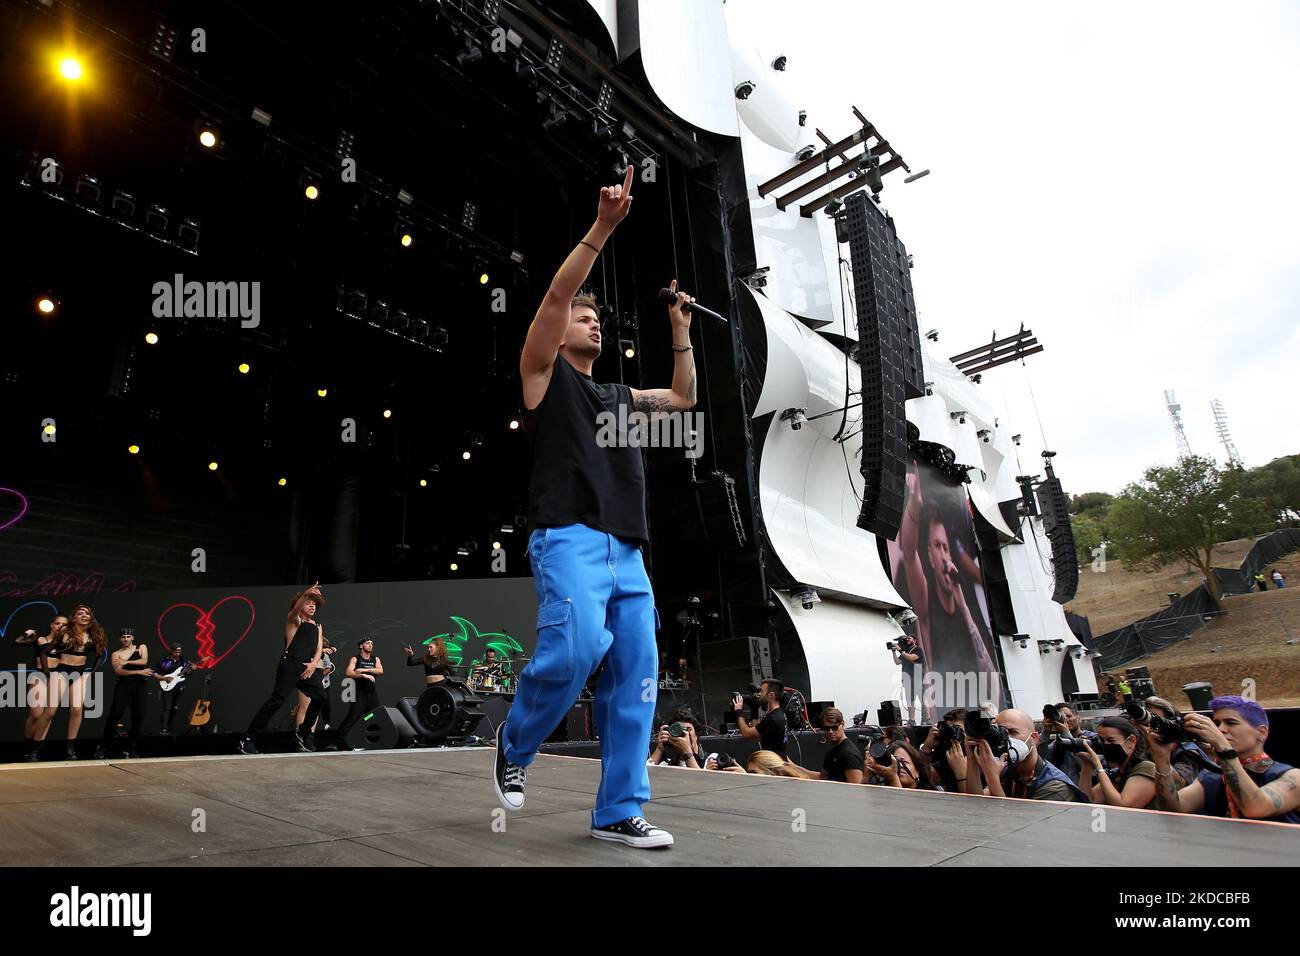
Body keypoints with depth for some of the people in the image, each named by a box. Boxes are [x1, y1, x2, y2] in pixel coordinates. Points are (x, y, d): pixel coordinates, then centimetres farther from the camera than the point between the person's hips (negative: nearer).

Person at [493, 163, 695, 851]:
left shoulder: (617, 395, 27)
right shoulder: (544, 376, 9)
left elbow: (684, 396, 35)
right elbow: (556, 295, -5)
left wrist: (681, 330, 31)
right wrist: (602, 229, -10)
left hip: (627, 549, 7)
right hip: (569, 538, -7)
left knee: (635, 674, 0)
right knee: (578, 646, -27)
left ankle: (618, 813, 9)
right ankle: (515, 744, 4)